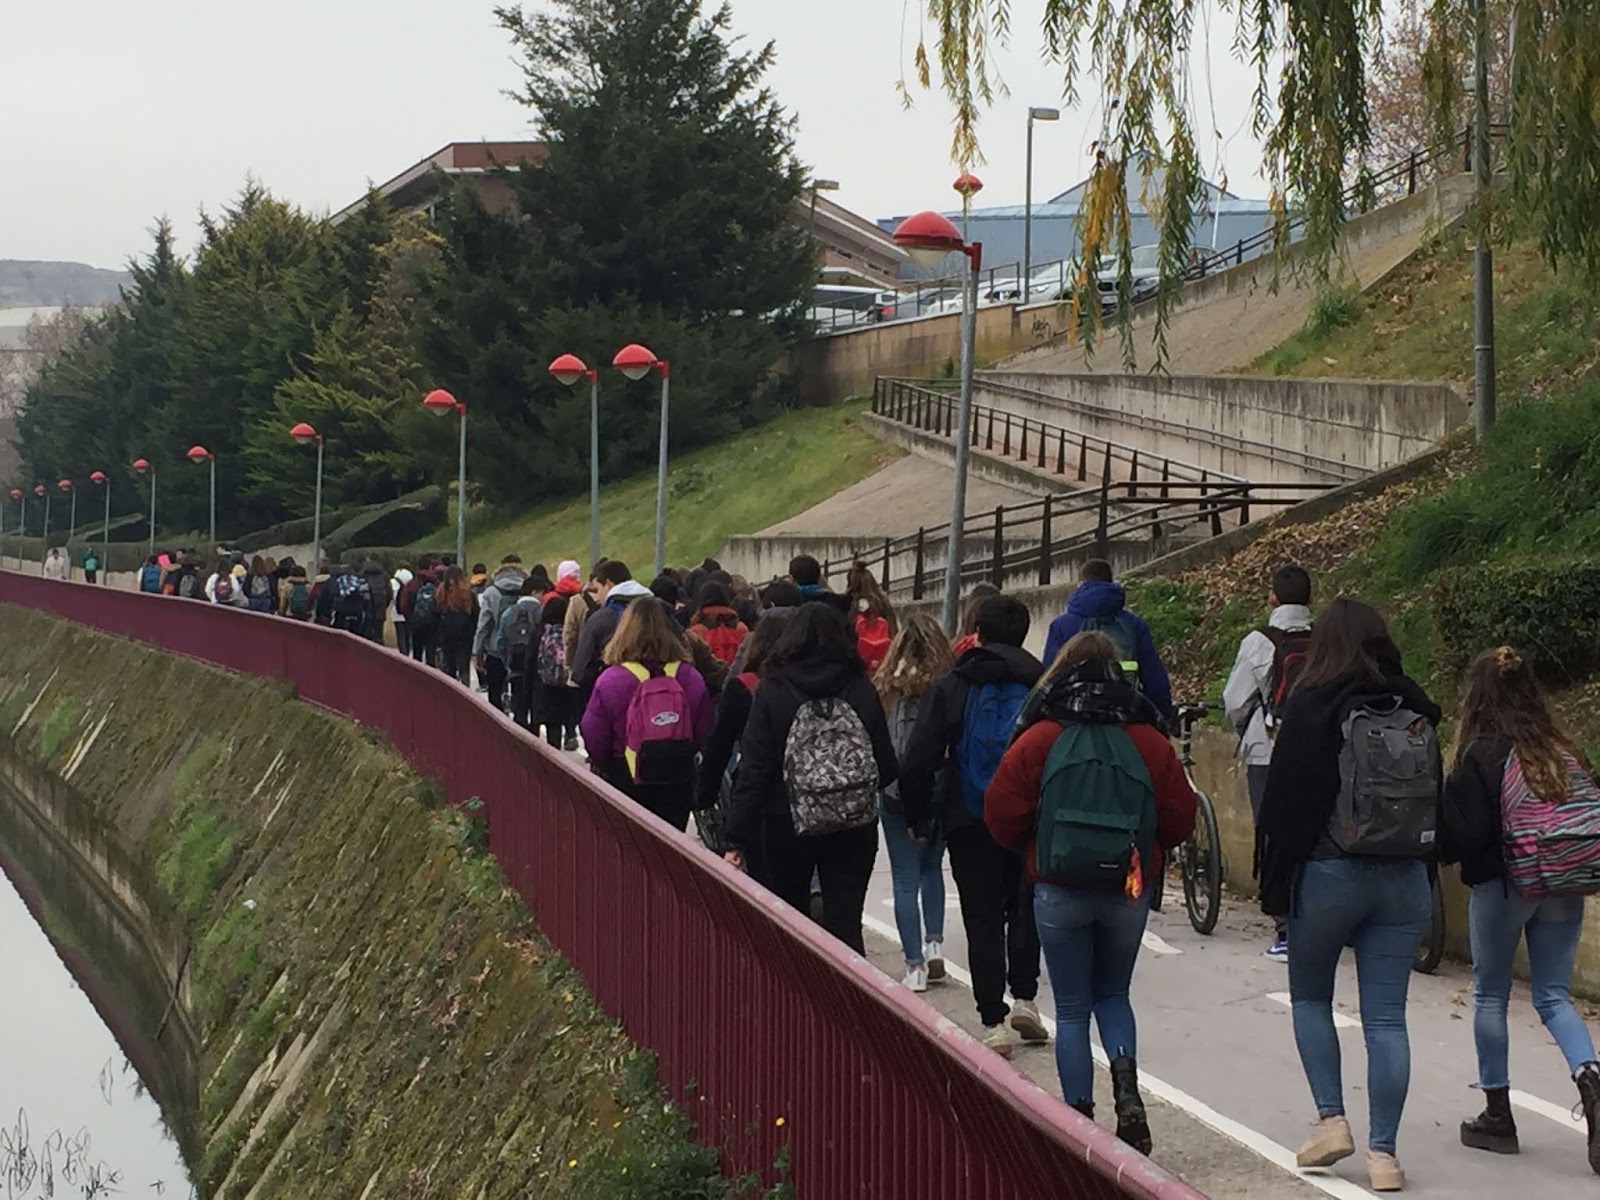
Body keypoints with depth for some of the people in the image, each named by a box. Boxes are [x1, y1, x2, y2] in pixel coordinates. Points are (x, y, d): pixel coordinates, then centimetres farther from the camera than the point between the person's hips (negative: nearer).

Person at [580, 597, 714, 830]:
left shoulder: (611, 680, -17)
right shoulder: (691, 679, -9)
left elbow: (594, 739, -9)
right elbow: (703, 735, 0)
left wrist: (603, 766, 11)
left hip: (624, 785, -2)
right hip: (677, 787, 2)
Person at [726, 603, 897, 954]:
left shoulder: (772, 693, -7)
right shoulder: (862, 691, -2)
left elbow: (753, 772, -11)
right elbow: (887, 769, 2)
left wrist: (737, 839, -9)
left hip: (786, 830, -1)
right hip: (854, 830, 1)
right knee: (845, 926, 1)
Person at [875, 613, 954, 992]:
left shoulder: (889, 688, -11)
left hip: (898, 795, -2)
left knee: (906, 881, 6)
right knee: (932, 868, 24)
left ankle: (915, 966, 5)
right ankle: (934, 944, 16)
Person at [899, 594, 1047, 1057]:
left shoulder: (951, 688, -3)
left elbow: (918, 761, -6)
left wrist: (918, 817, 5)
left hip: (971, 822, -1)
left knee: (983, 920, 5)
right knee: (1024, 910, 20)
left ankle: (995, 1022, 2)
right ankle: (1025, 998, 12)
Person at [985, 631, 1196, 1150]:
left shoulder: (1039, 739, -5)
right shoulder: (1149, 741, -1)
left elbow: (1003, 816, -5)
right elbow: (1180, 819, 1)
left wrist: (1033, 848, 14)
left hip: (1059, 892, -2)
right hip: (1128, 892, 2)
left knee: (1072, 1009, 9)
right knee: (1113, 994, 20)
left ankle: (1080, 1117, 7)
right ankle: (1126, 1086, -4)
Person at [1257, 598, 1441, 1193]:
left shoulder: (1313, 708, -8)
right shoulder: (1416, 712, 6)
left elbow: (1285, 800, -9)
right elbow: (1436, 798, 11)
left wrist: (1274, 883, -3)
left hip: (1329, 874, -3)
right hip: (1406, 878, 4)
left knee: (1309, 997, 17)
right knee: (1386, 1018, 4)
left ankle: (1332, 1121, 6)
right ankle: (1383, 1152, 2)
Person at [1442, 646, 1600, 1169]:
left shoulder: (1481, 754, -11)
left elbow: (1462, 833, -14)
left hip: (1505, 884, -4)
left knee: (1490, 995, 12)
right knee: (1554, 996, 11)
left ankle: (1498, 1114, 17)